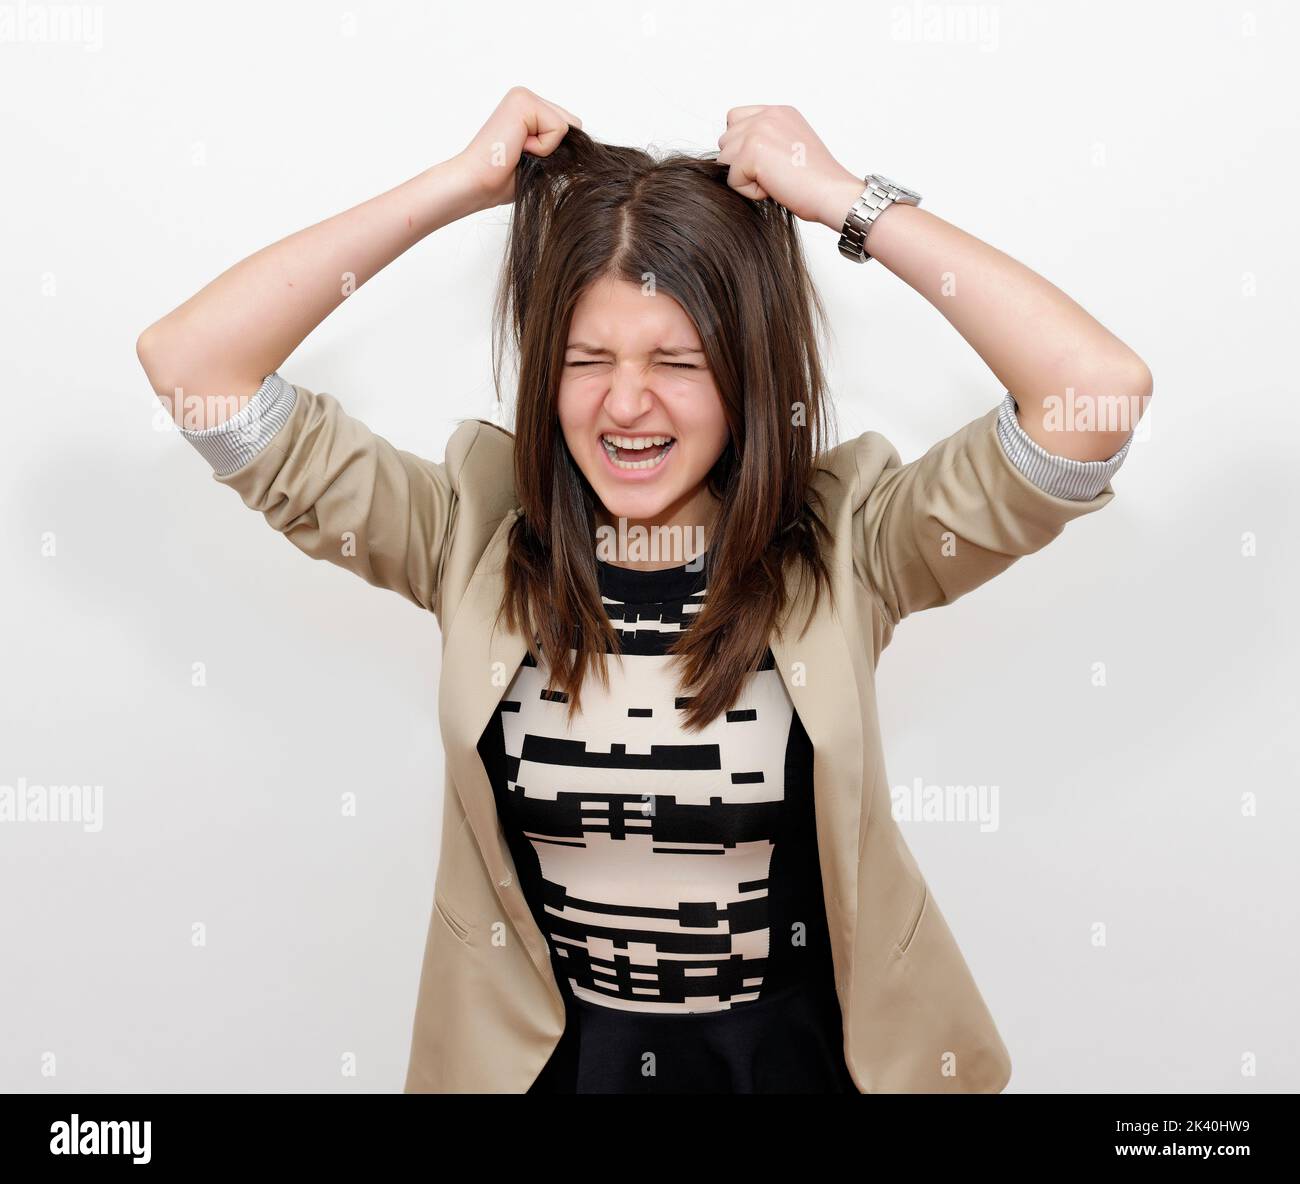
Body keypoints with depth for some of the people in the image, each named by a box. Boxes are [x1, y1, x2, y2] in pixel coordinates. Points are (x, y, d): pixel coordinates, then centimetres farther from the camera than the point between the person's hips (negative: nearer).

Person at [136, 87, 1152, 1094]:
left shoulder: (846, 542, -14)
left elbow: (1105, 388, -26)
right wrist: (460, 184, -18)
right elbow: (188, 360, -14)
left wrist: (846, 197, -21)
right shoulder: (475, 534, -12)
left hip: (800, 1060, 0)